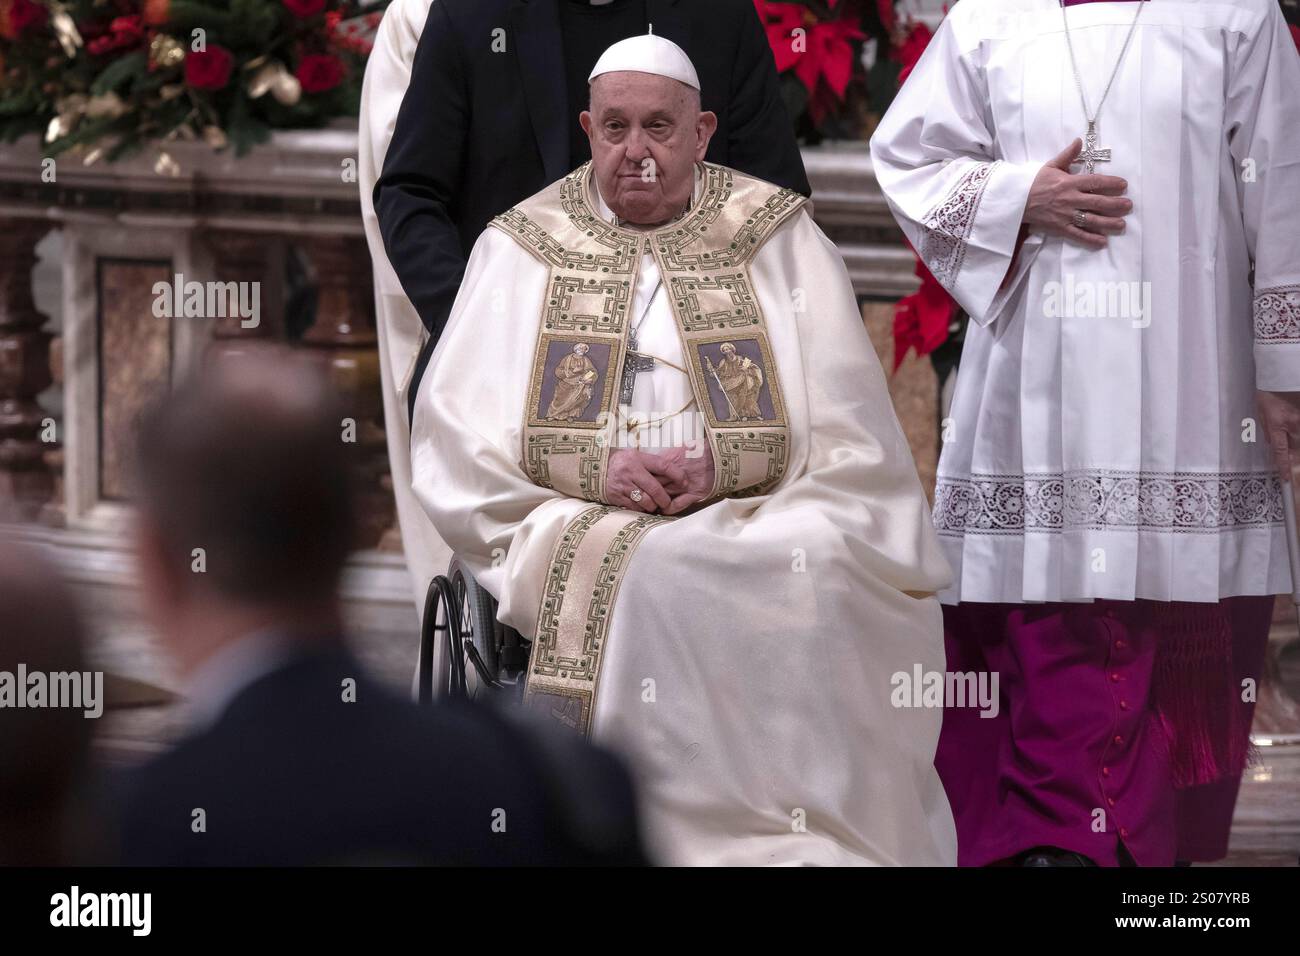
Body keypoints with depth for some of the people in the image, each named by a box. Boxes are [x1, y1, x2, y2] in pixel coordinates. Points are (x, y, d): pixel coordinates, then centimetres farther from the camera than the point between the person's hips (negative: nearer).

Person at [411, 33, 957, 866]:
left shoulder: (778, 241, 13)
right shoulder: (522, 251, 14)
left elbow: (846, 431, 6)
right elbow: (456, 436, 5)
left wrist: (724, 463, -12)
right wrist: (600, 469, -10)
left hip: (755, 516, 0)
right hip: (577, 523, 0)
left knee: (819, 569, -34)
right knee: (644, 580, -35)